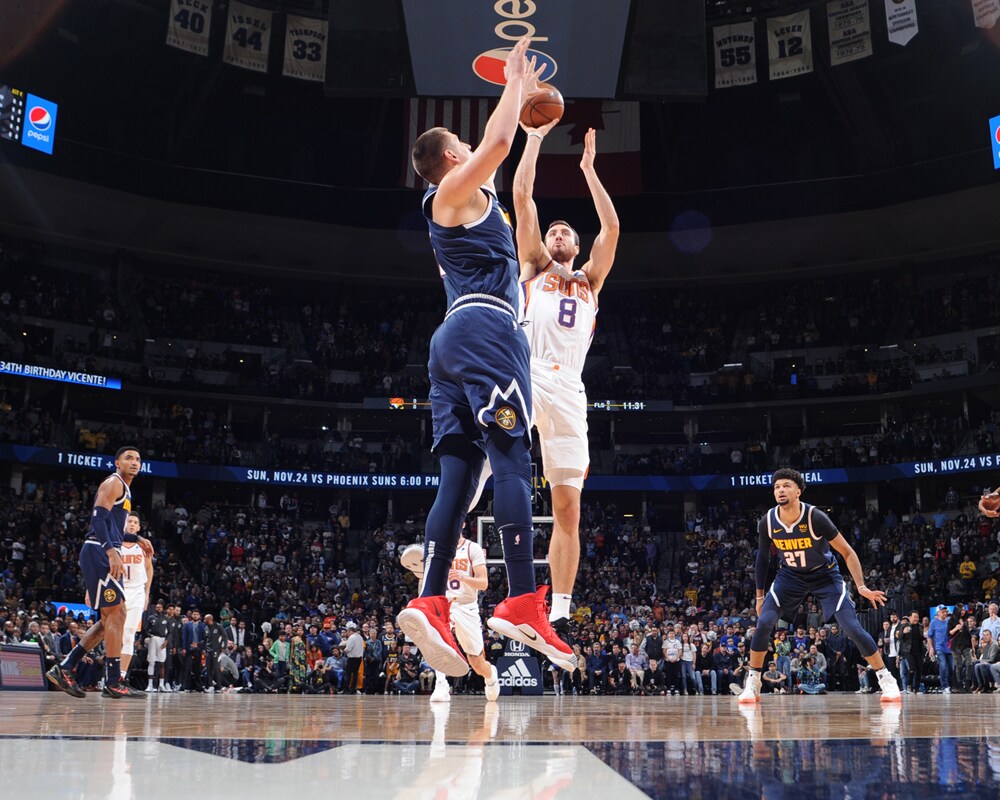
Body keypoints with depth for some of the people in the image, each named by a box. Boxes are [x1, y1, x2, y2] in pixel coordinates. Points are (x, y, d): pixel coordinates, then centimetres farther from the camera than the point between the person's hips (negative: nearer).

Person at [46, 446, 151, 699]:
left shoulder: (124, 490, 24)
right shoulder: (113, 483, -6)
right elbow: (98, 518, -20)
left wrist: (137, 539, 30)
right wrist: (112, 551, -30)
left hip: (106, 554, 10)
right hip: (99, 553, -10)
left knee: (110, 619, 11)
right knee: (116, 614, -11)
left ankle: (64, 669, 13)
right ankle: (113, 683, -8)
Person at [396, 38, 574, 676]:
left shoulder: (463, 197, 30)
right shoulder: (455, 188, 6)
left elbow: (501, 150, 44)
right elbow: (498, 141, -7)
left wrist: (524, 93, 47)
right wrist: (513, 80, 10)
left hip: (454, 339, 9)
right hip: (486, 327, -9)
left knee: (458, 477, -1)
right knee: (513, 460, -17)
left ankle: (430, 606, -10)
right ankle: (523, 604, -25)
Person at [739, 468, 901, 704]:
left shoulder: (815, 517, -27)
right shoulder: (767, 522, -17)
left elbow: (847, 552, -17)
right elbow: (763, 558, 1)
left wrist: (861, 587, -26)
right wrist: (760, 595, 4)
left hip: (825, 575, -2)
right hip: (789, 576, 2)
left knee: (853, 628, -12)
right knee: (763, 623, -14)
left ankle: (886, 679, 6)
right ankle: (752, 683, 0)